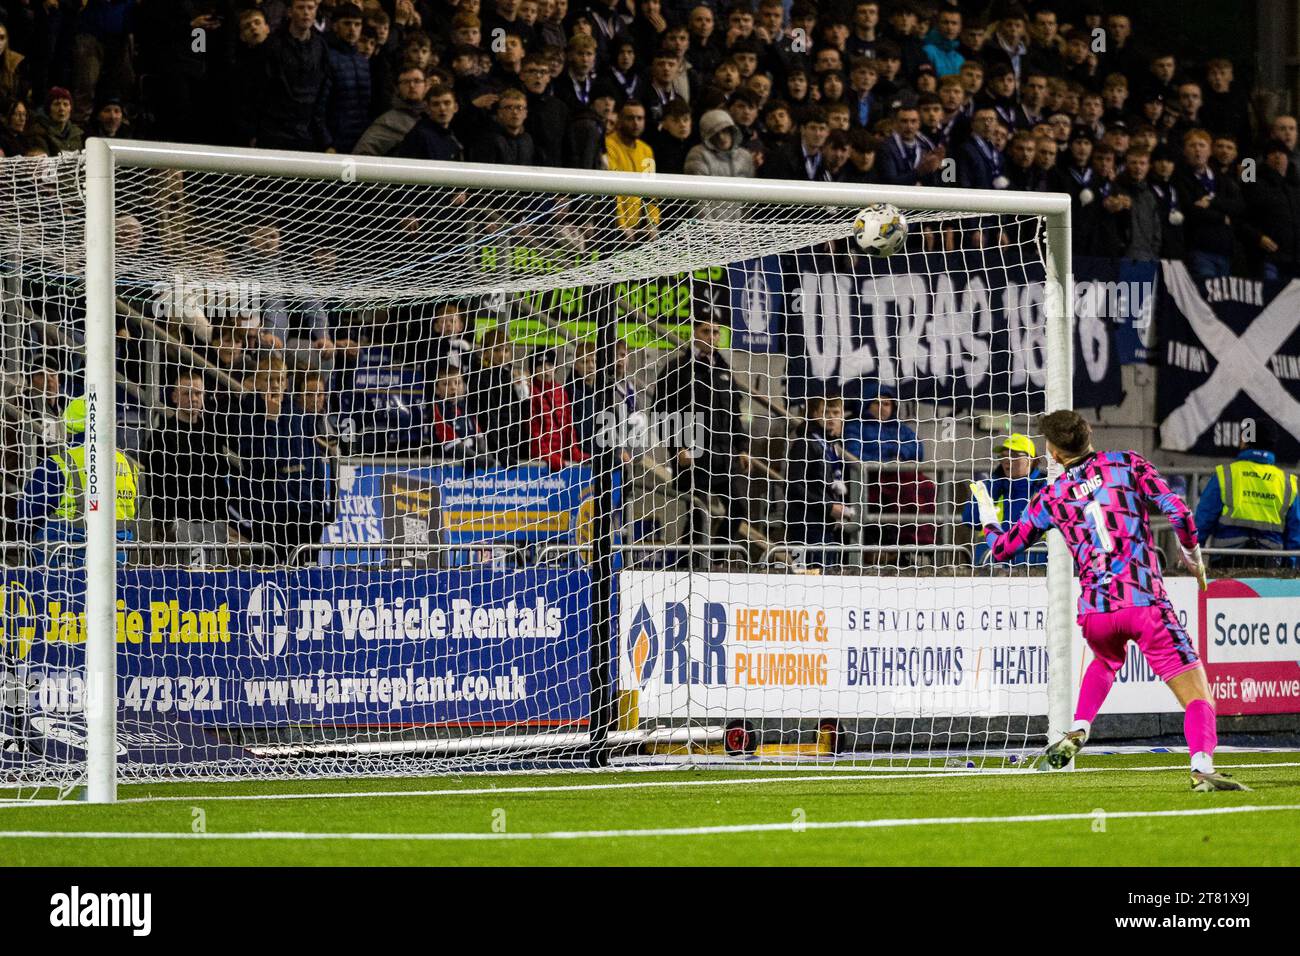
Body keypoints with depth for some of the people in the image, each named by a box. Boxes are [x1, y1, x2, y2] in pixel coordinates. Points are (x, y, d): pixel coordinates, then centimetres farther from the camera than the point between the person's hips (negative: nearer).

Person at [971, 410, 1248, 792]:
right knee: (1198, 695, -5)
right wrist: (1193, 555, 15)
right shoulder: (1127, 463, 6)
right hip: (1144, 601, -3)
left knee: (1107, 660, 40)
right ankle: (1202, 767, -30)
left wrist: (987, 515, 42)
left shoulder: (1051, 497, 12)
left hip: (1094, 613, 3)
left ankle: (1077, 731, 21)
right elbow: (1177, 512, -3)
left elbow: (1002, 548, 21)